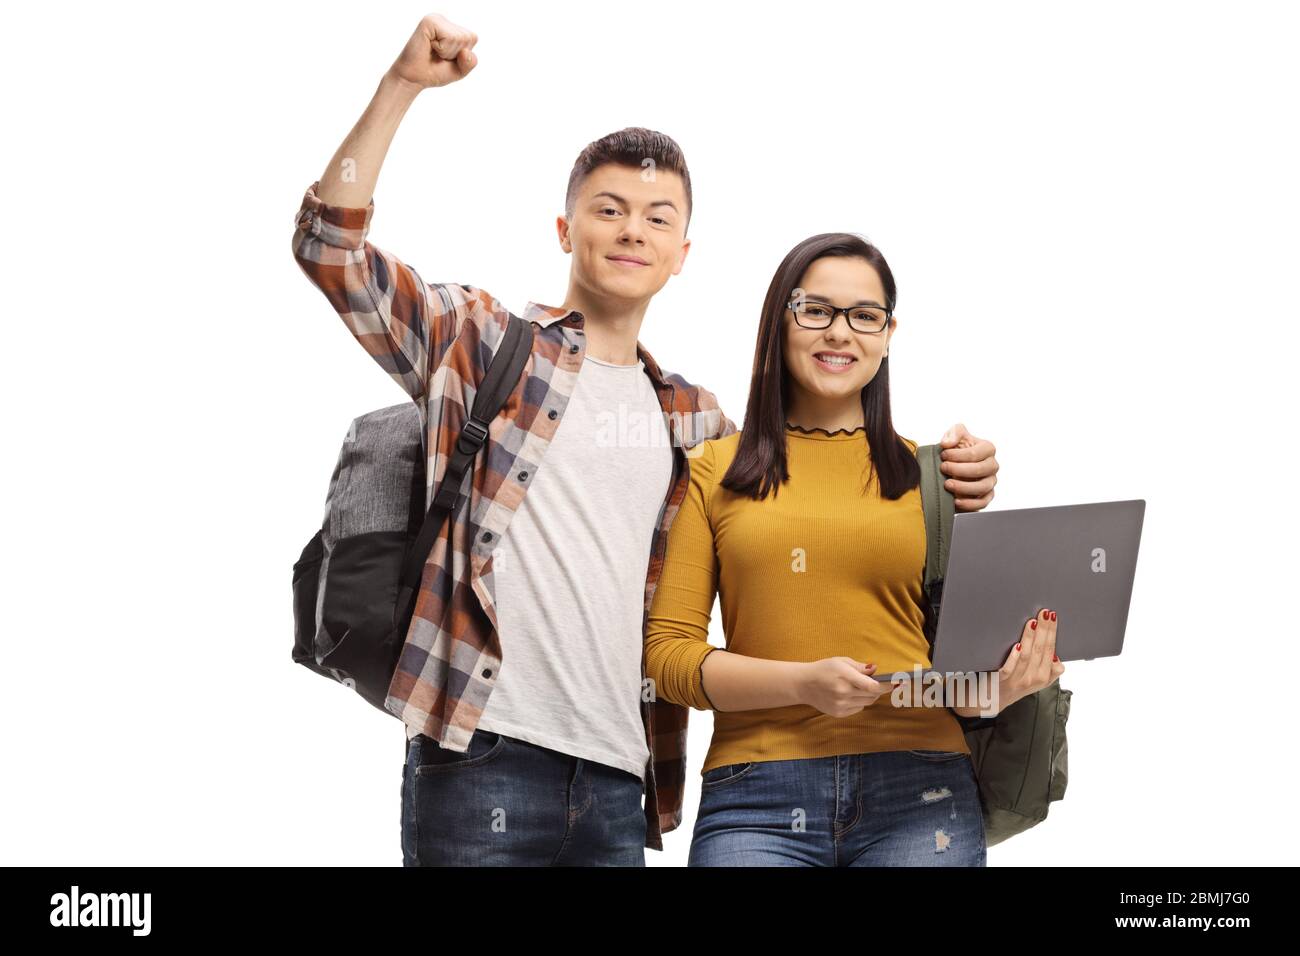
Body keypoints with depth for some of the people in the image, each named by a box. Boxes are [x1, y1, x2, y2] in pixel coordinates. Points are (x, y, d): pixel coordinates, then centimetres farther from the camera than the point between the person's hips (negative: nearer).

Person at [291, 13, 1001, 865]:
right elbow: (329, 245, -2)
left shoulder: (691, 416, 18)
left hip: (619, 778, 5)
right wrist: (403, 86, -7)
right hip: (484, 754, -4)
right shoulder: (484, 340, 7)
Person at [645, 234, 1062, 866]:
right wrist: (804, 682, -13)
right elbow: (667, 652, 3)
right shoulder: (712, 471, 9)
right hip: (757, 797, -1)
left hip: (920, 790, 1)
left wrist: (989, 690, -9)